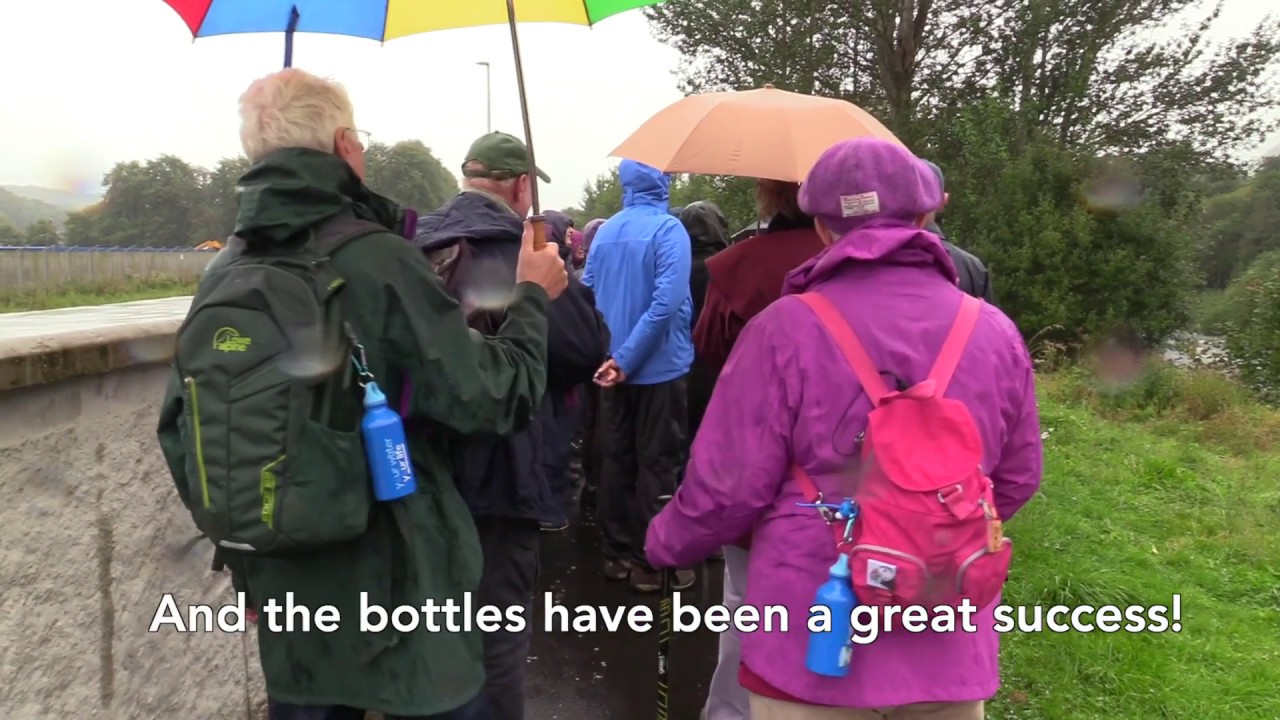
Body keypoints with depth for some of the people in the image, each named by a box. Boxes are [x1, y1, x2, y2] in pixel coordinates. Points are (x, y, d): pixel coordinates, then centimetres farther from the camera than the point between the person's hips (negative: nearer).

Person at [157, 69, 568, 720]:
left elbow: (178, 428, 7)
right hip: (400, 588, -6)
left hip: (284, 594, 6)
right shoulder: (379, 260, -18)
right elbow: (493, 398, -18)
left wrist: (244, 557, 18)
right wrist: (532, 296, -1)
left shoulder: (223, 276, 0)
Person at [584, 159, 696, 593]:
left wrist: (608, 354, 1)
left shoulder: (605, 231, 7)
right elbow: (667, 300, -22)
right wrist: (627, 359, -18)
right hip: (659, 366, -6)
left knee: (617, 460, 12)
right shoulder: (667, 229, -12)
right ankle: (652, 561, 7)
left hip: (612, 368, 6)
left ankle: (618, 554, 21)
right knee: (658, 465, 2)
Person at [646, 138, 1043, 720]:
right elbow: (1017, 479, 9)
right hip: (952, 648, 4)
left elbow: (727, 486, -11)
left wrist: (665, 544, 9)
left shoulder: (785, 328, -14)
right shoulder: (996, 333, -1)